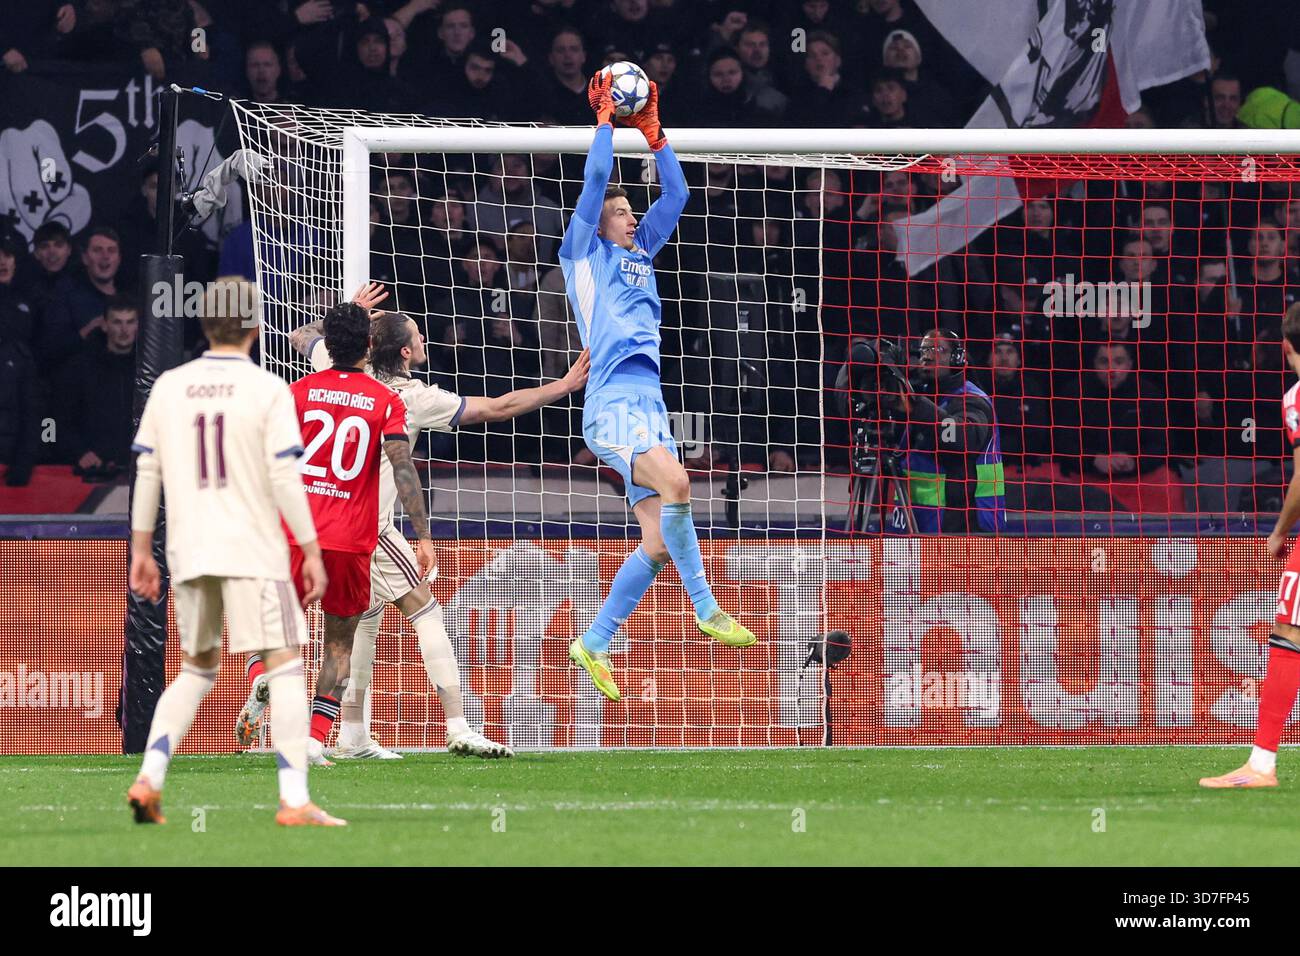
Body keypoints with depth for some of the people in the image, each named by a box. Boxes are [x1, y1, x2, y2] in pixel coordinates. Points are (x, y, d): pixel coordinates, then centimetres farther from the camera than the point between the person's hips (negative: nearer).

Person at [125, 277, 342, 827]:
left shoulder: (169, 388, 6)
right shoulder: (267, 390, -6)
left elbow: (147, 473, 8)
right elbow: (285, 478, -10)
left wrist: (141, 551, 15)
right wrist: (312, 553, -5)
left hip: (188, 553, 5)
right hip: (253, 553, -5)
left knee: (197, 670, 18)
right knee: (285, 668, -2)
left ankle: (149, 779, 3)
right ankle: (294, 800, -10)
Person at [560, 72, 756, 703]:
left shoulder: (639, 253, 24)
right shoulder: (584, 253, 7)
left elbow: (675, 193, 23)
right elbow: (596, 179, -2)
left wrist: (652, 131, 19)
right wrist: (606, 121, 6)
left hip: (650, 402, 8)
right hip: (612, 400, -8)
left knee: (658, 543, 0)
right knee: (674, 481, -32)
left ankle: (593, 645, 10)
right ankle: (706, 609, -27)